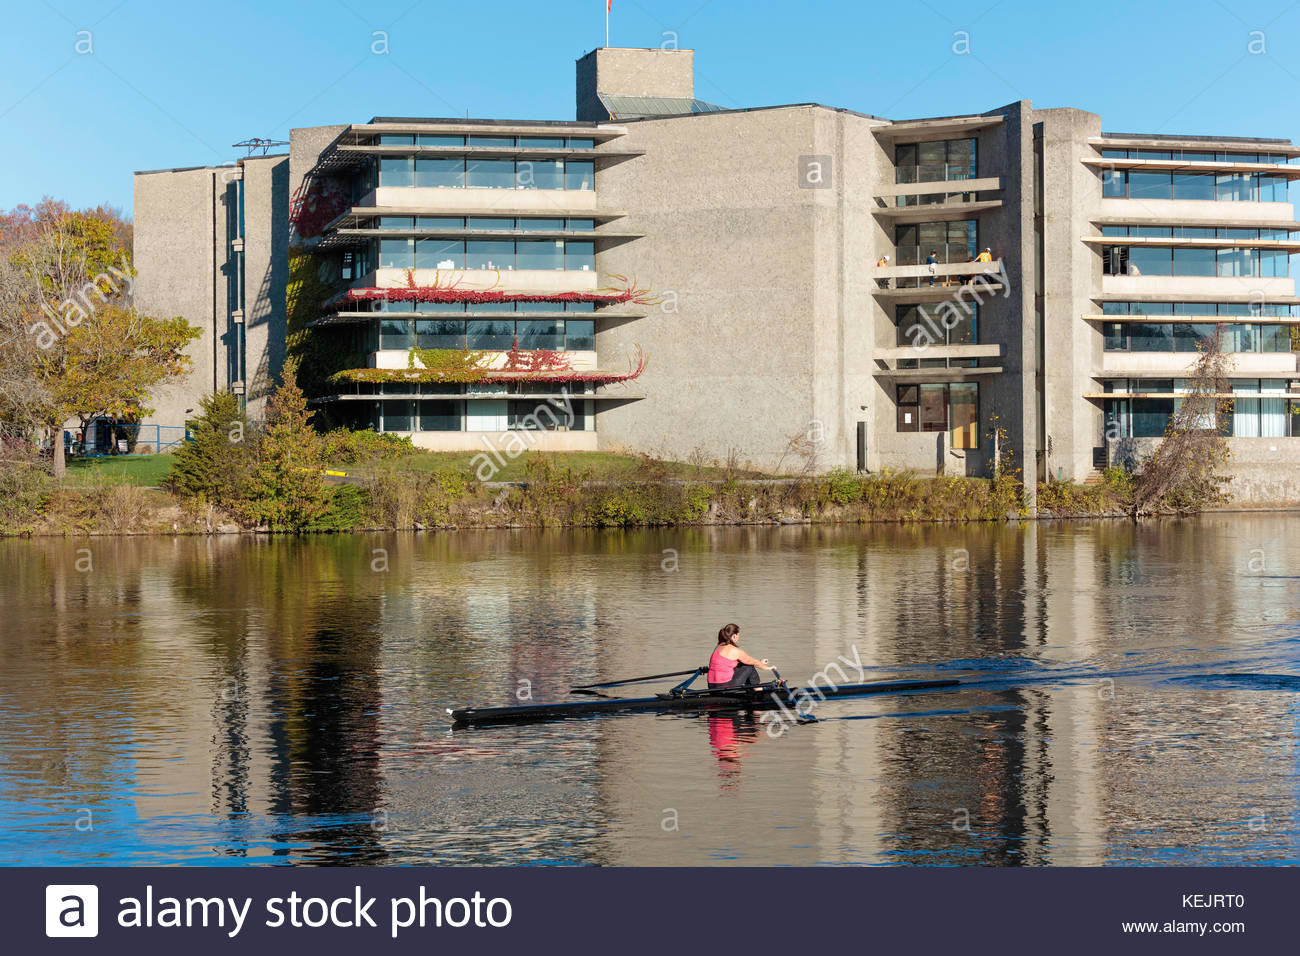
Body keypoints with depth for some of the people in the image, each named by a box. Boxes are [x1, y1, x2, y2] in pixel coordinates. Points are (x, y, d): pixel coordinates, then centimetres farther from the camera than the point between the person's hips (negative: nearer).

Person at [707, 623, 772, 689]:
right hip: (725, 686, -8)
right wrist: (766, 667, 20)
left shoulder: (719, 647, 14)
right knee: (749, 668, 7)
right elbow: (752, 661, 2)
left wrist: (759, 662, 31)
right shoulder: (733, 650, -12)